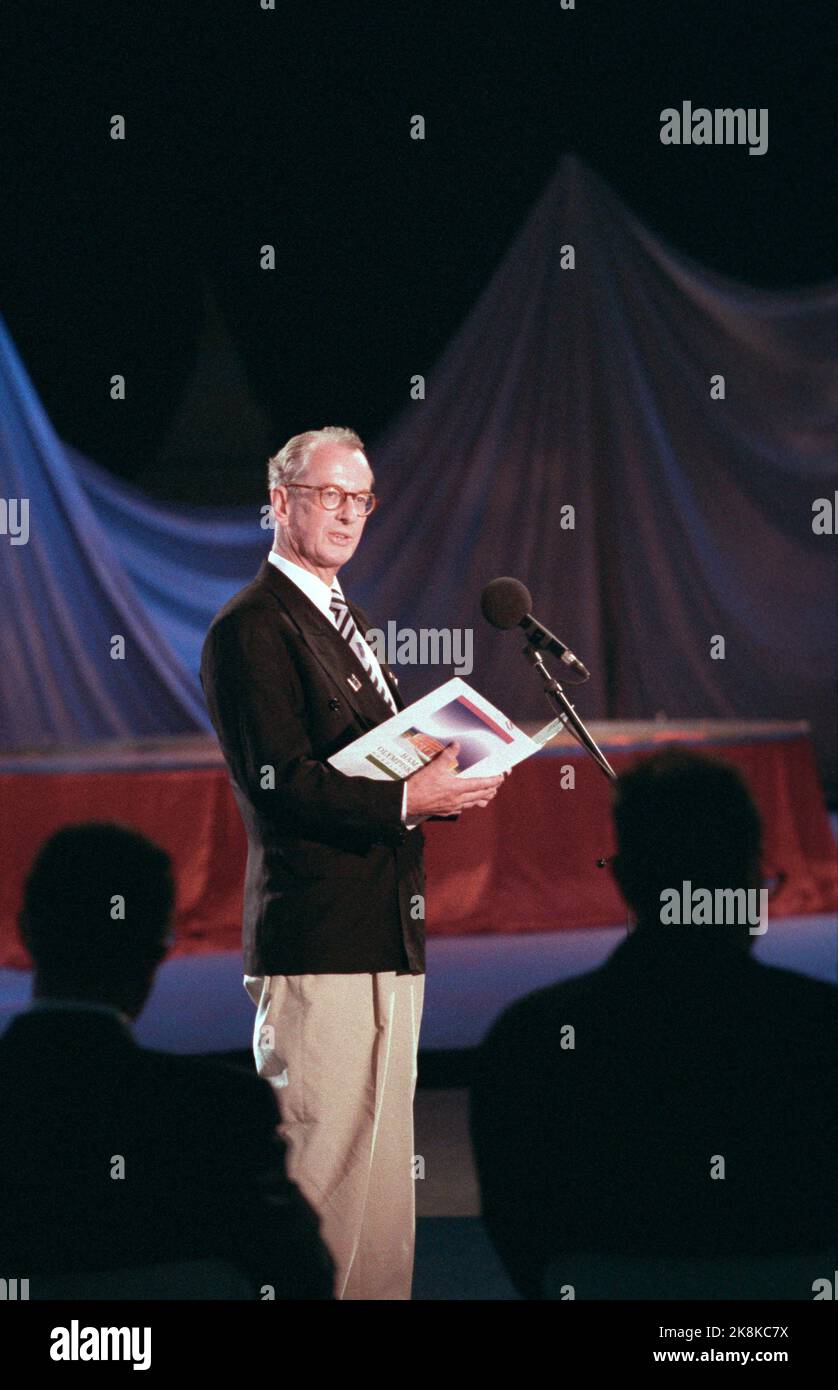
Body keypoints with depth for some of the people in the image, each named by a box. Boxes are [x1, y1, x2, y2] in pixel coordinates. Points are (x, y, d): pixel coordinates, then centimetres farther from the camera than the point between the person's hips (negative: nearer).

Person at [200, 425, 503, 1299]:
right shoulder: (252, 628, -9)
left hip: (389, 933, 10)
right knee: (321, 1161, -10)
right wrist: (407, 799, -23)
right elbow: (282, 783, -18)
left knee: (385, 1164, 11)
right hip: (319, 939, -10)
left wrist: (449, 784, 6)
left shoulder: (347, 621, 22)